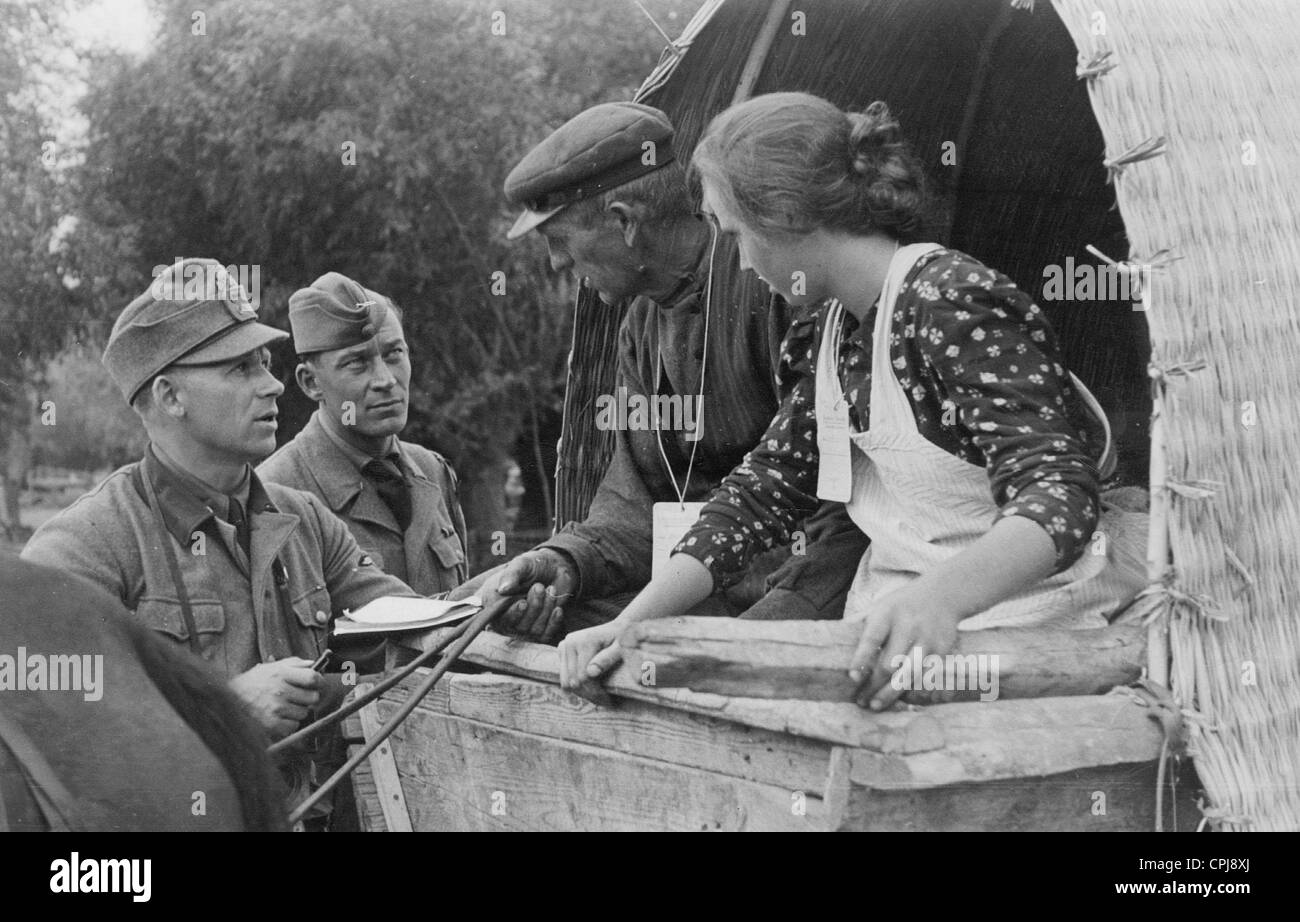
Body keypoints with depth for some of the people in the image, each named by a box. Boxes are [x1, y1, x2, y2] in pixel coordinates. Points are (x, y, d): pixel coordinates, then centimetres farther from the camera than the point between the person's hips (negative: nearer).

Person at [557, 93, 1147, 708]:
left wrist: (938, 598, -46)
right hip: (888, 641, 8)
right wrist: (630, 624, 0)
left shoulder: (949, 303, -16)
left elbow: (1057, 492, -26)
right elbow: (764, 488, 11)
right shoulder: (837, 326, 11)